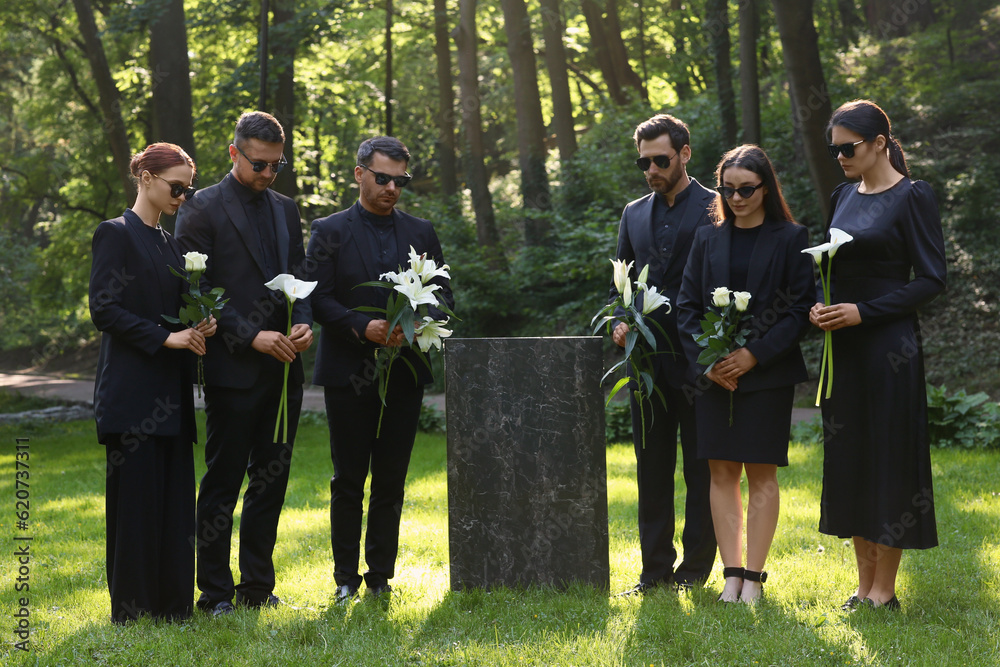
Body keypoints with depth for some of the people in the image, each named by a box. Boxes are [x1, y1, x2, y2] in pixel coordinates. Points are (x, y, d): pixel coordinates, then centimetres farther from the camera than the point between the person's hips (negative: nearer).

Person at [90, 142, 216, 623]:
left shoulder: (169, 244, 17)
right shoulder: (116, 234, -6)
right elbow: (104, 309, -13)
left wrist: (196, 329, 0)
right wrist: (165, 336, -16)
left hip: (170, 391, 8)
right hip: (133, 391, -8)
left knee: (174, 496, 7)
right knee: (135, 496, -4)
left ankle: (171, 603, 12)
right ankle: (132, 607, 4)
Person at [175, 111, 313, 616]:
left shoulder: (285, 209, 15)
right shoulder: (203, 209, -5)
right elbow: (198, 291, -9)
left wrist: (303, 322, -4)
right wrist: (251, 336, -17)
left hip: (283, 367, 6)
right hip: (233, 367, -6)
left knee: (271, 480, 10)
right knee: (223, 482, 1)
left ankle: (257, 587, 20)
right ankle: (215, 593, 9)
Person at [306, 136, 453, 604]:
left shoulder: (421, 233, 12)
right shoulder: (329, 231, 2)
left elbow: (444, 296, 9)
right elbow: (319, 298, -5)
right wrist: (361, 326, -20)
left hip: (403, 372, 3)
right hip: (348, 373, -3)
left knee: (391, 481, 6)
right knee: (348, 481, 1)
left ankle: (381, 575, 14)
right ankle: (346, 577, 9)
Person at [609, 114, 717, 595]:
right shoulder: (634, 214, 15)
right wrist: (619, 322, 0)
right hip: (647, 360, 5)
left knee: (702, 470, 2)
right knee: (652, 469, 8)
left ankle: (695, 571, 10)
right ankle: (655, 570, 14)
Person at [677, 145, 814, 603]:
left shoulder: (790, 238, 0)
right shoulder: (708, 239, 10)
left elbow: (800, 309, -4)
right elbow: (687, 306, 8)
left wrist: (754, 355, -13)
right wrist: (707, 358, -7)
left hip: (767, 372, -3)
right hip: (715, 373, 3)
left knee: (761, 473, 0)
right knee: (721, 473, 3)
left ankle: (754, 577, 5)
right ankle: (732, 575, 8)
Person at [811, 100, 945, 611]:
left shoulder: (912, 197, -8)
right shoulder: (844, 196, 12)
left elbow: (932, 279, -11)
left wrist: (863, 311, -17)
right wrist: (820, 305, -2)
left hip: (889, 346, -7)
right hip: (843, 345, 7)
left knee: (889, 456, -3)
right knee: (848, 459, 8)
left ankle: (885, 592, 5)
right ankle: (864, 584, 17)